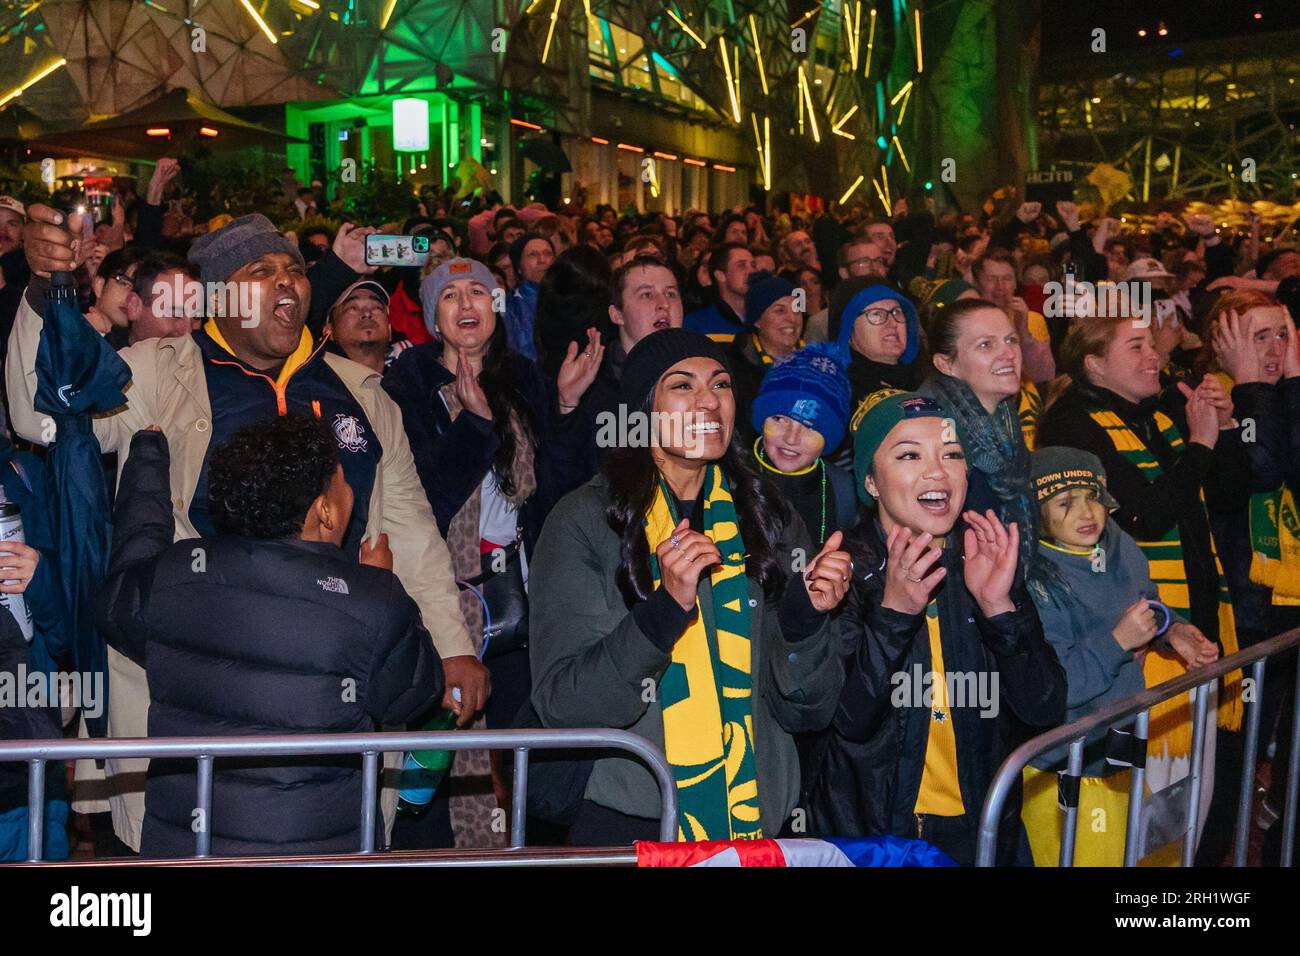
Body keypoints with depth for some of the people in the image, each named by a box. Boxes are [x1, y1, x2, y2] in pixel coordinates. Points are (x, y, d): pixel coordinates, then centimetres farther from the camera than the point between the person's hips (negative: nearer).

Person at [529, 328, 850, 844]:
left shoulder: (770, 523, 3)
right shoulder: (584, 522, -8)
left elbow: (802, 713, 3)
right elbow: (560, 706, -15)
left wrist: (807, 616, -15)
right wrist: (666, 607, -26)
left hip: (756, 820, 4)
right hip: (625, 821, -3)